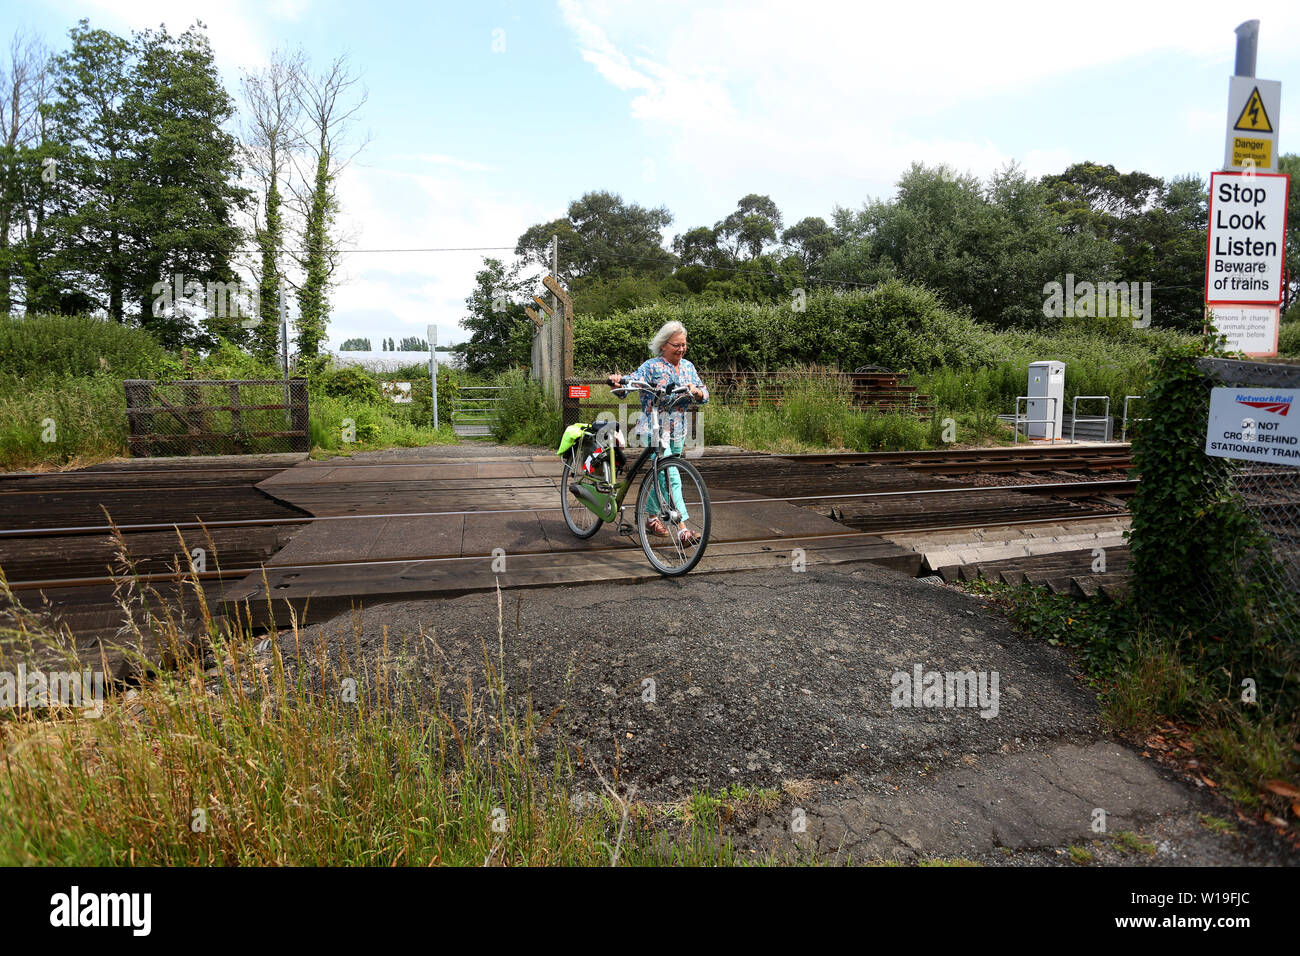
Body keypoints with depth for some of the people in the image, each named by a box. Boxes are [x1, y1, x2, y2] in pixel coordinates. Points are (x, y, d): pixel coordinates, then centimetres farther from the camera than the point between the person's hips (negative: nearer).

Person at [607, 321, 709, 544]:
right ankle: (682, 529, -20)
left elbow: (704, 395, 9)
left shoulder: (687, 366, 9)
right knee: (671, 477, -16)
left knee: (663, 476, 17)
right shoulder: (651, 366, -8)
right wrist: (618, 382, -42)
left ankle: (652, 517, 35)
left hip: (678, 432, 6)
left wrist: (696, 391, -14)